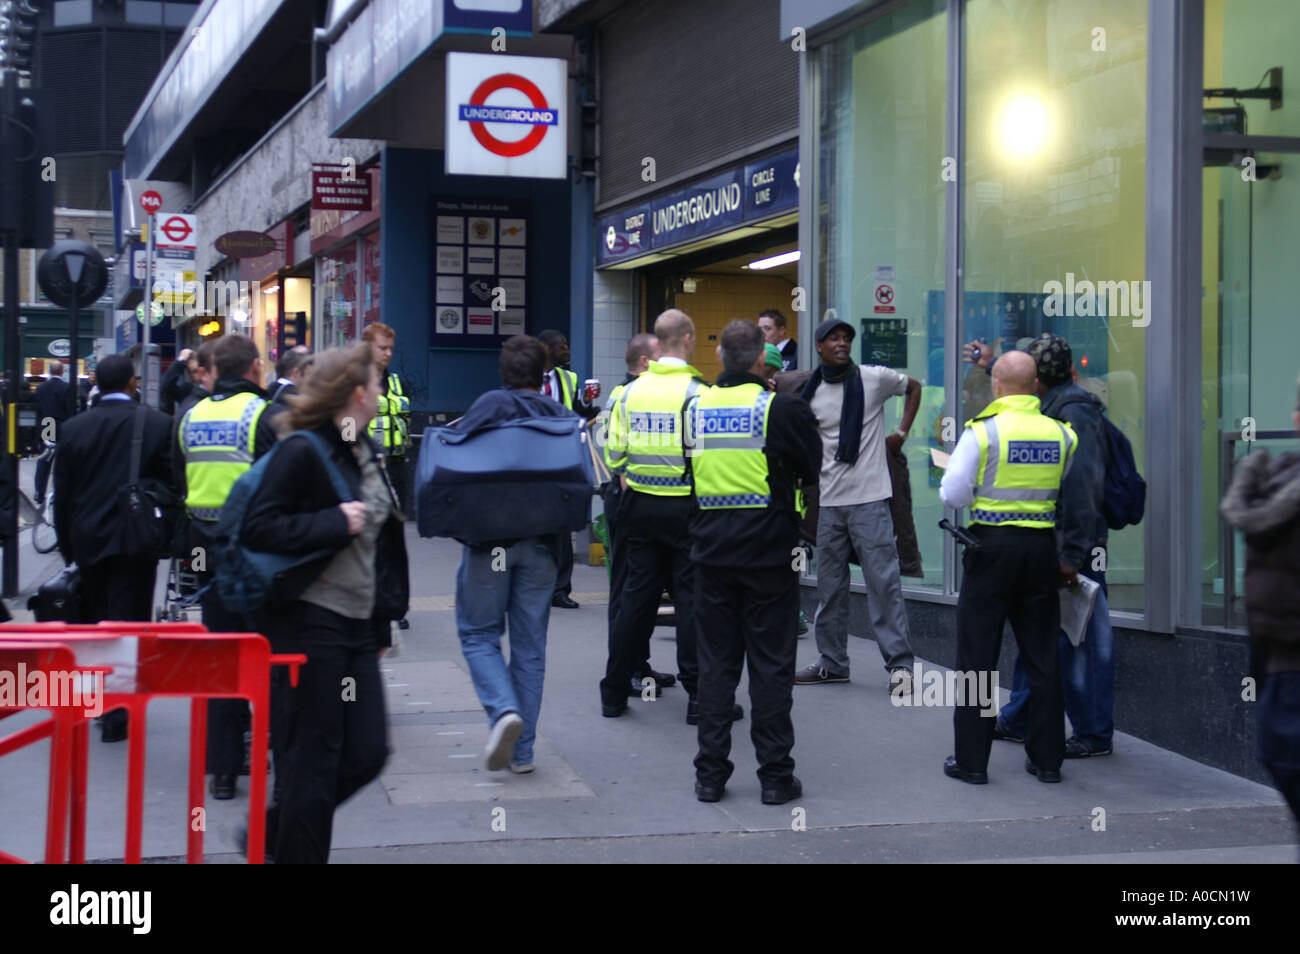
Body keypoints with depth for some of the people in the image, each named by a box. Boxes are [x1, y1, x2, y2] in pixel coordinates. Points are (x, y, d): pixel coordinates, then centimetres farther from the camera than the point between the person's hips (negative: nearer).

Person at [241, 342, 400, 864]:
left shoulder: (364, 453, 14)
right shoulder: (303, 453, -13)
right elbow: (259, 529, -20)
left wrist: (379, 623, 20)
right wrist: (335, 522, -21)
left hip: (356, 625, 9)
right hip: (310, 624, -9)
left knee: (367, 753, 8)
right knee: (314, 760, -1)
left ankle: (274, 832, 27)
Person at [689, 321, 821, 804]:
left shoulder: (696, 407, 1)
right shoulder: (782, 409, -11)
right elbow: (812, 472, 1)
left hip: (711, 551, 3)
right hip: (769, 551, -3)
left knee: (715, 662, 10)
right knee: (771, 665, 4)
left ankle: (710, 774, 11)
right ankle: (775, 775, 7)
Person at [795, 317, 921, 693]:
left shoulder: (874, 378, -2)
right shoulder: (810, 393, 7)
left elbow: (914, 387, 15)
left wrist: (901, 433, 9)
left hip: (870, 498, -4)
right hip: (830, 500, 4)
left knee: (883, 580, -6)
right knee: (829, 585, 9)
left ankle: (899, 663, -2)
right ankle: (832, 662, 19)